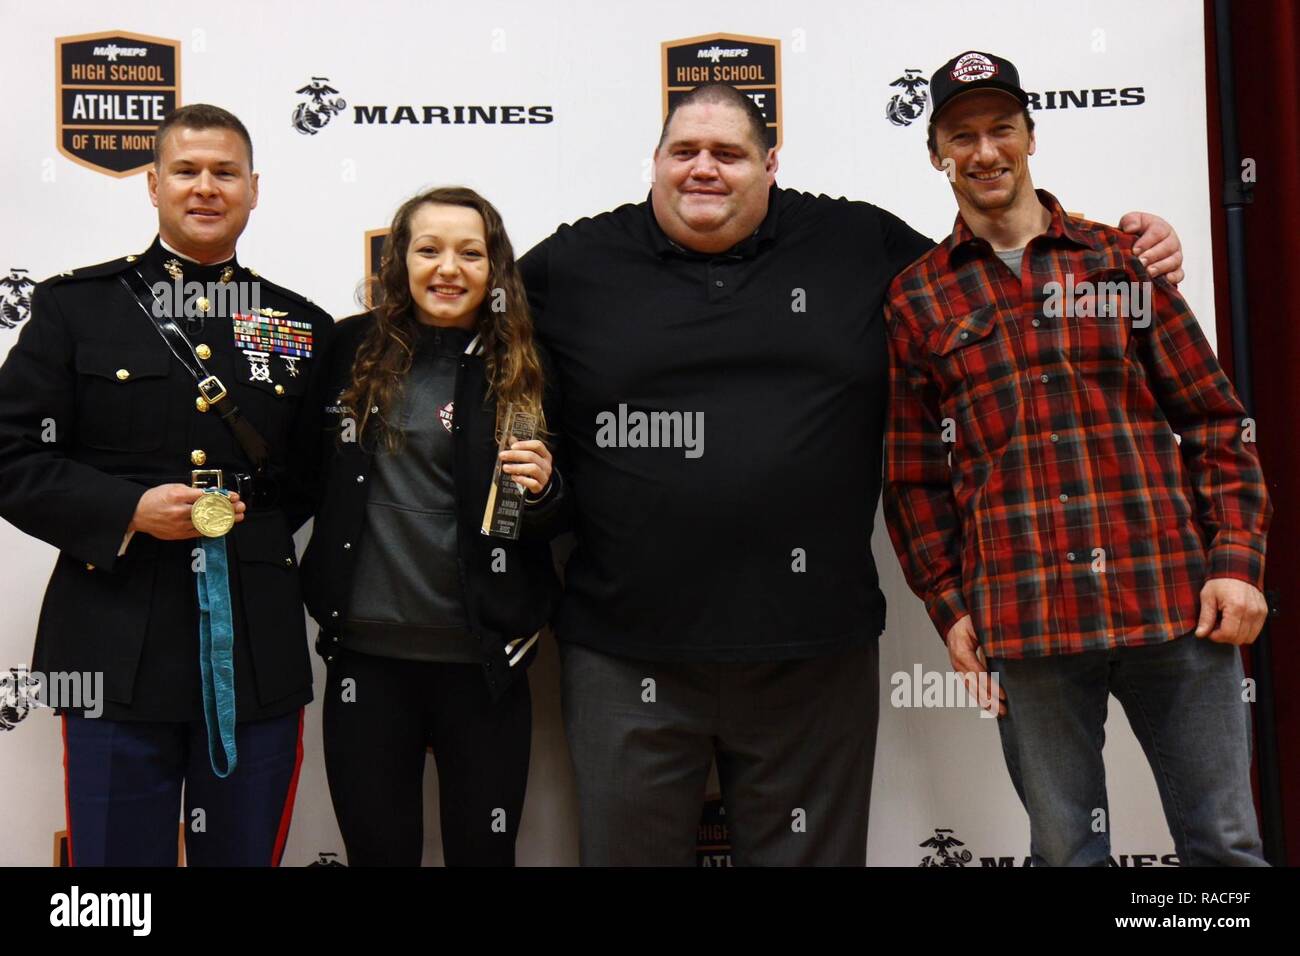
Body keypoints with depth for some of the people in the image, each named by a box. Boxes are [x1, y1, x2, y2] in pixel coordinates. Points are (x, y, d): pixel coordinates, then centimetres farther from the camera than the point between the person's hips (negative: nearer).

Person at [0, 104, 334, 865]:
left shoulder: (303, 325, 10)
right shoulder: (76, 306, 4)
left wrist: (258, 511, -2)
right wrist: (129, 511, -14)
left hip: (259, 654, 2)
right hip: (119, 651, -1)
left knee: (246, 853, 13)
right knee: (118, 852, 8)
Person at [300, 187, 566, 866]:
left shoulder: (525, 370, -2)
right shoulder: (352, 350, 3)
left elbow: (553, 524, 5)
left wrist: (542, 489, -16)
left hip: (482, 658, -1)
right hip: (366, 652, 2)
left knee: (484, 849, 12)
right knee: (376, 849, 14)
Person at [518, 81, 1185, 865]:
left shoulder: (860, 244, 7)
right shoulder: (574, 264, 5)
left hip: (814, 650, 1)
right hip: (626, 652, 0)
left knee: (810, 850, 15)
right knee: (630, 847, 14)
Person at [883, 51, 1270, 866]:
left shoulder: (1123, 260, 9)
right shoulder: (917, 300, 7)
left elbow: (1214, 419, 8)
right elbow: (914, 474, 8)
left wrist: (1237, 560, -1)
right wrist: (950, 607, 2)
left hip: (1174, 601, 1)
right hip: (1023, 622, 0)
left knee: (1226, 843, 9)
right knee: (1066, 849, 10)